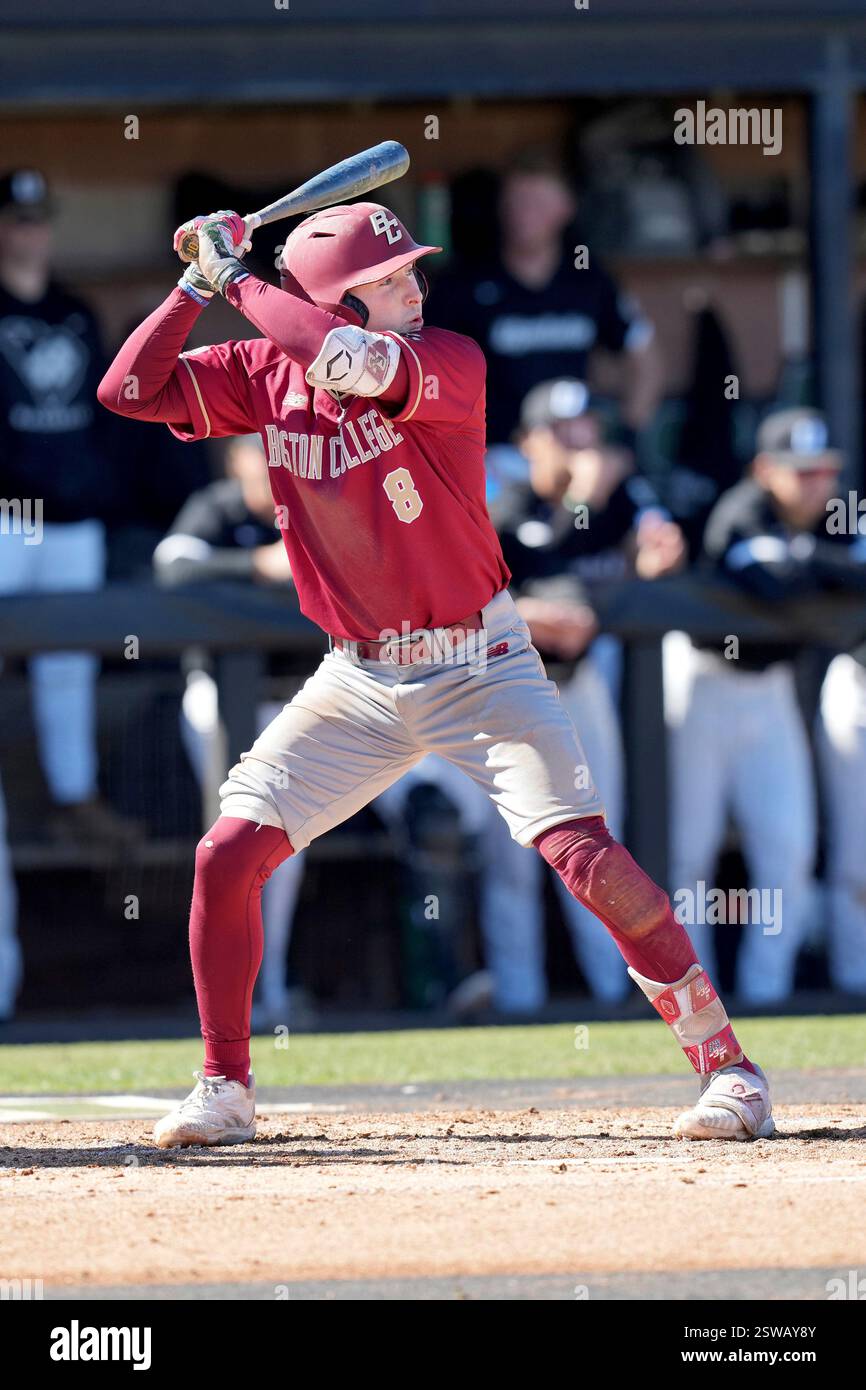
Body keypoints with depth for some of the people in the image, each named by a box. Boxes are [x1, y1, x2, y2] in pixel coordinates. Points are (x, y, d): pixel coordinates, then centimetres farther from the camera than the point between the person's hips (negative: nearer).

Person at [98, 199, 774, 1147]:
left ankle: (724, 1063, -8)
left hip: (477, 669, -4)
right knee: (227, 853, -4)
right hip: (358, 682, 4)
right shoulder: (265, 378, -3)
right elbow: (128, 390, -5)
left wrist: (239, 279, -24)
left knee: (580, 850, -17)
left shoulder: (450, 362, -16)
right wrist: (199, 285, -13)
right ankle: (223, 1093, 12)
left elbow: (350, 362, -35)